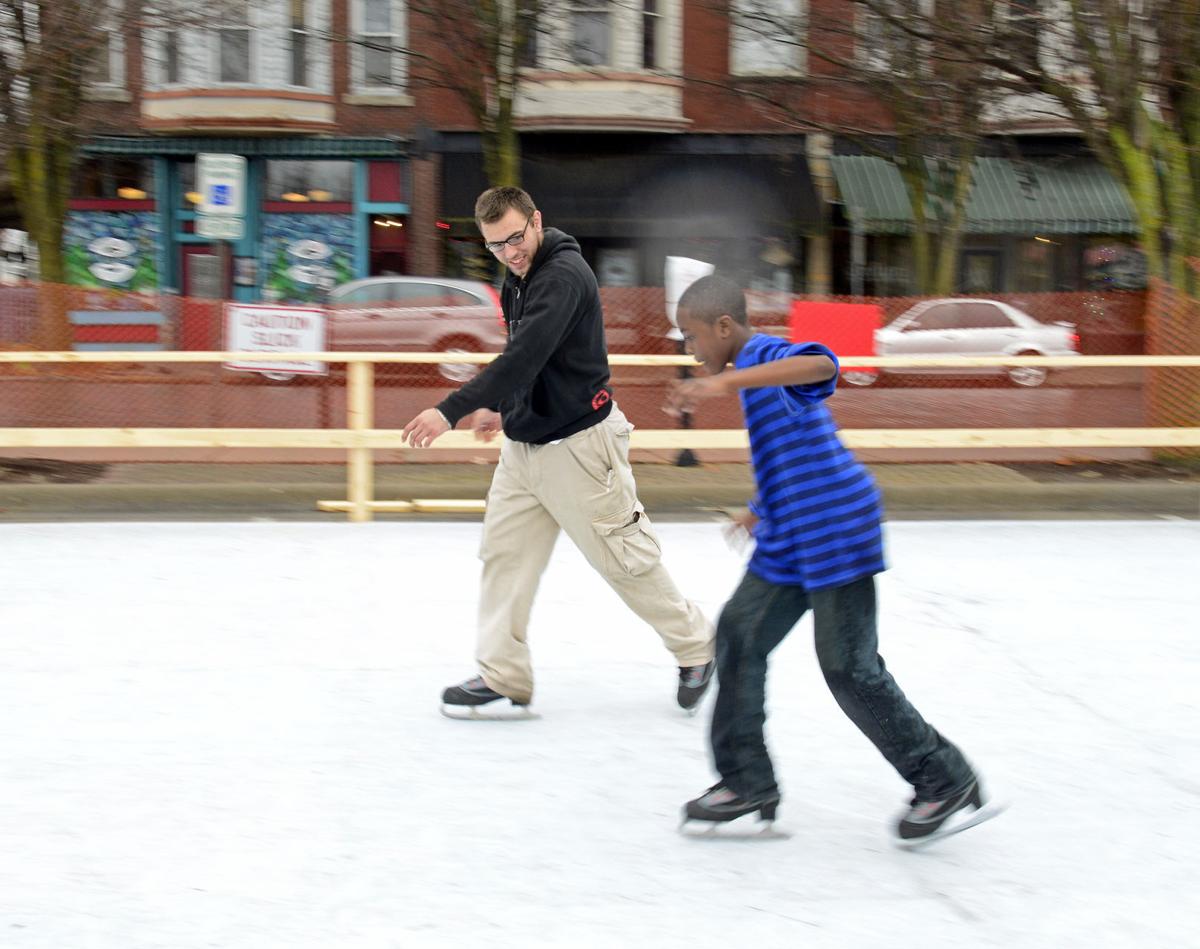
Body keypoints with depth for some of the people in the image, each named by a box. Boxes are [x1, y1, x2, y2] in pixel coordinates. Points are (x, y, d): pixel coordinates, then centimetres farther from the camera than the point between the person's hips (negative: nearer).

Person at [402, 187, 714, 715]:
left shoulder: (564, 276, -22)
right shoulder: (518, 280, 8)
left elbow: (524, 357, -33)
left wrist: (451, 411, -37)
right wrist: (500, 407, 29)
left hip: (577, 445, -9)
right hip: (523, 444, 9)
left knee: (624, 559, 1)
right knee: (503, 554, 4)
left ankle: (695, 650, 18)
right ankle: (502, 677, 10)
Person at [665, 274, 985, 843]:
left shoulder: (766, 356, -15)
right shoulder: (757, 369, 17)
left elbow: (821, 366, -41)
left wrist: (728, 381, -48)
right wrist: (765, 510, 35)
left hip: (835, 534, -10)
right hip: (790, 542, 10)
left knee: (848, 667, -4)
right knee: (739, 635, 5)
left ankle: (945, 780, 10)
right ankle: (747, 781, 12)